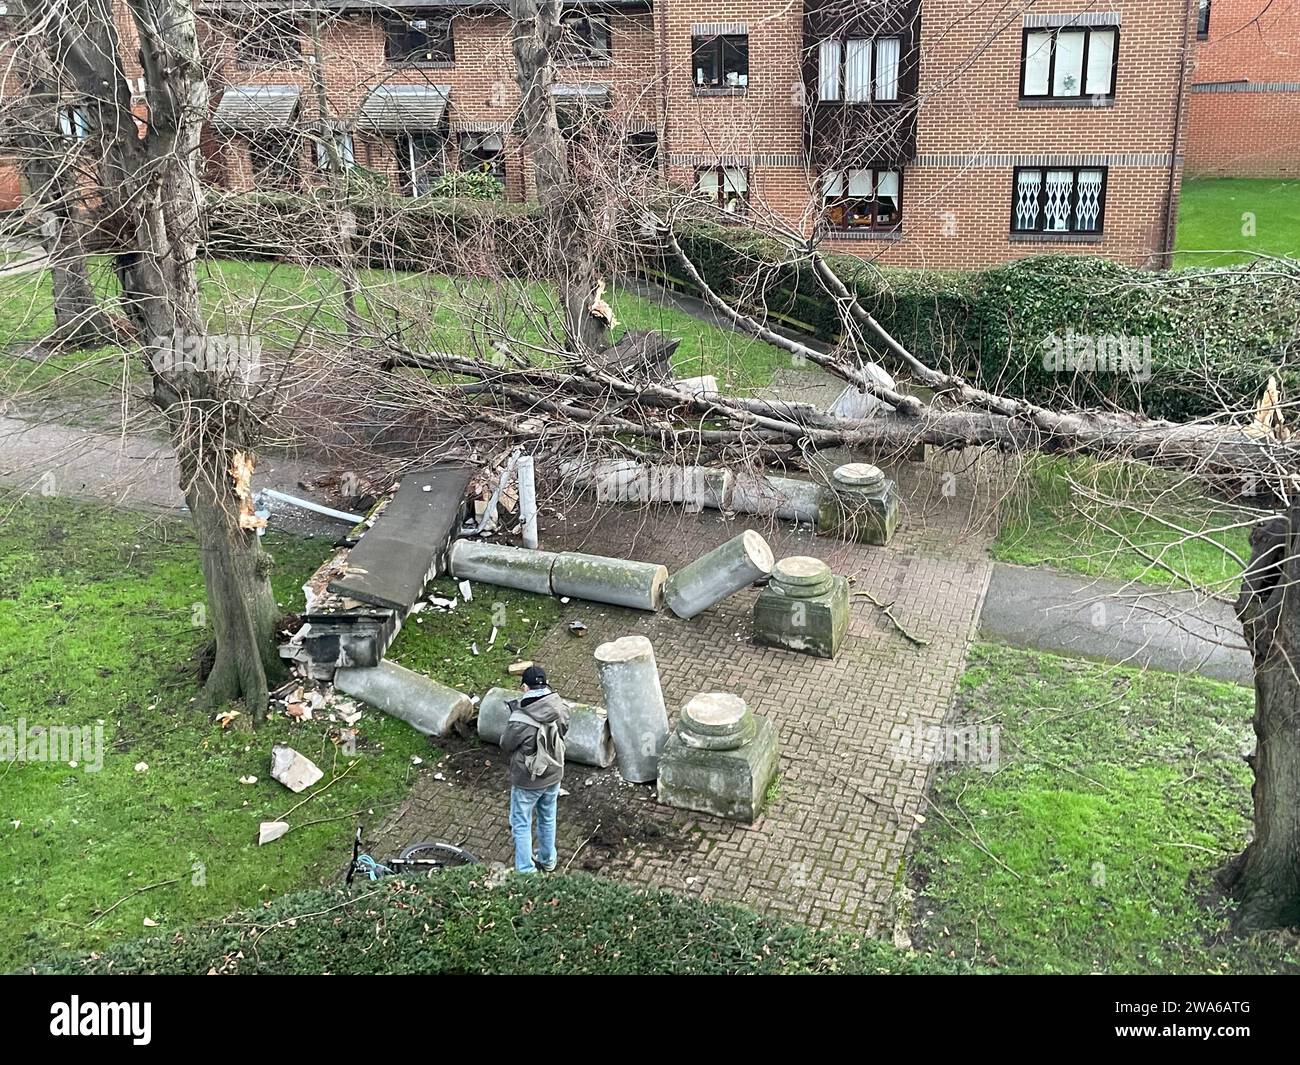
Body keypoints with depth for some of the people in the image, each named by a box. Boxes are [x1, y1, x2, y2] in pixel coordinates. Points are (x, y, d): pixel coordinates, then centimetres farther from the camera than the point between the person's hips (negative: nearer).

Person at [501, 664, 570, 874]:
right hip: (553, 775, 5)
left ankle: (525, 871, 23)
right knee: (548, 818, 26)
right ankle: (548, 860, 45)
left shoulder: (521, 719, -31)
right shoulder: (560, 709, -17)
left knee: (521, 825, 15)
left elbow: (506, 745, -14)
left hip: (527, 781, -5)